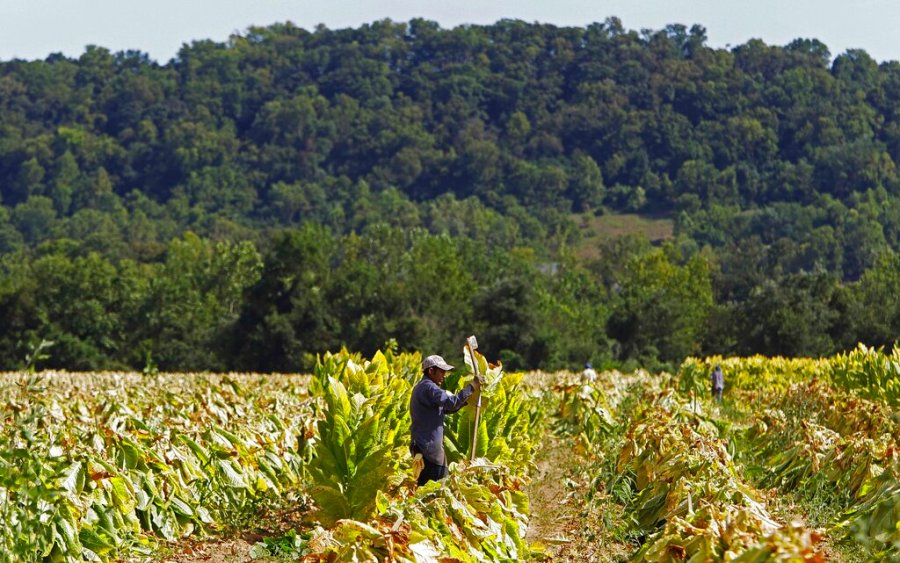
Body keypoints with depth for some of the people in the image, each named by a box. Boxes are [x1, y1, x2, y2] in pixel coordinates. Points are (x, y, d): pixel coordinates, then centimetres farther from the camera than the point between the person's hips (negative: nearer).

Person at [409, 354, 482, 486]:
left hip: (421, 444, 11)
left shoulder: (421, 387, 18)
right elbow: (451, 403, -26)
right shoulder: (429, 387, -15)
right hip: (429, 445, -11)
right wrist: (471, 387, -19)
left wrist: (466, 400, 6)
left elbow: (444, 408, 19)